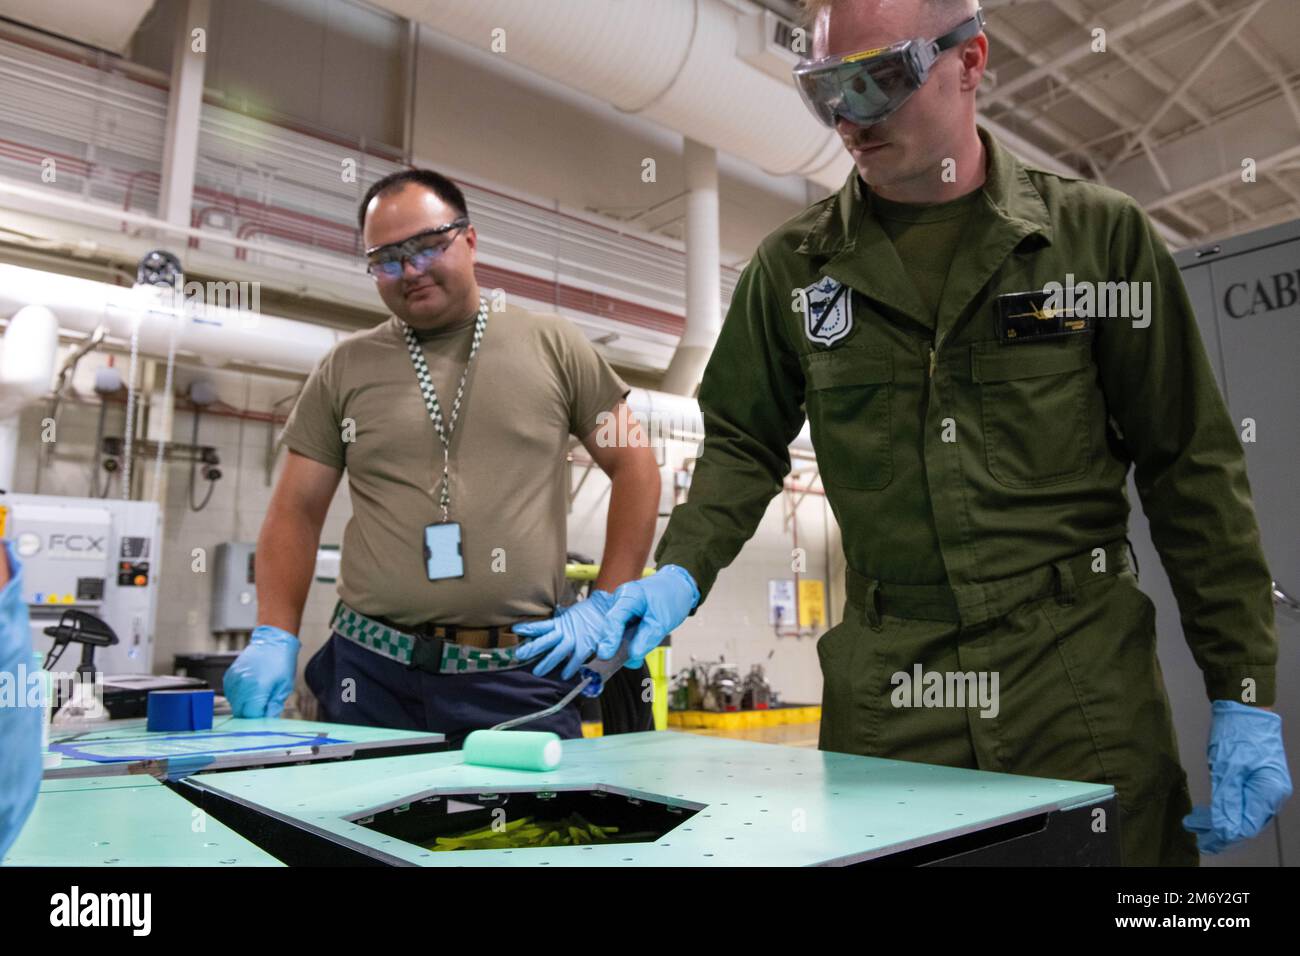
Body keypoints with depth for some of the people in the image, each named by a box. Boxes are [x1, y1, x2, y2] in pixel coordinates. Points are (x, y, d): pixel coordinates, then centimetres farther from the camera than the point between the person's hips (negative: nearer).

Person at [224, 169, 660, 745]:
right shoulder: (344, 371, 9)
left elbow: (634, 467, 6)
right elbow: (295, 511, 10)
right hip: (371, 675, 2)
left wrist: (605, 604, -1)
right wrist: (275, 637, -3)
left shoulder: (552, 346, 5)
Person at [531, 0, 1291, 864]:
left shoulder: (1100, 234, 1)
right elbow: (744, 446, 11)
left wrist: (1244, 695, -1)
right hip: (884, 688, 1)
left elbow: (1192, 467, 1)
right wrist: (681, 573, -7)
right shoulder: (794, 266, 5)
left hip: (1082, 674, 0)